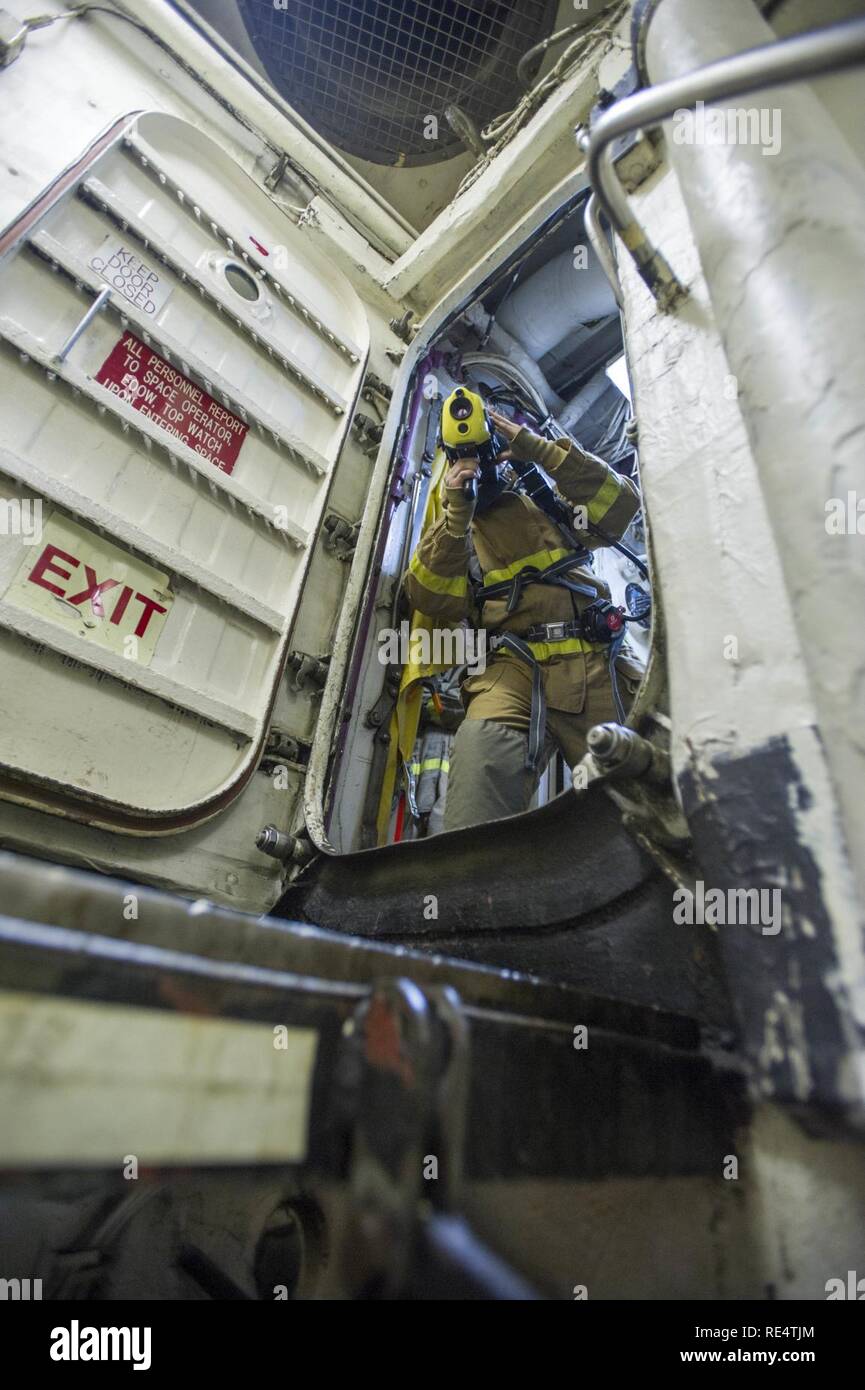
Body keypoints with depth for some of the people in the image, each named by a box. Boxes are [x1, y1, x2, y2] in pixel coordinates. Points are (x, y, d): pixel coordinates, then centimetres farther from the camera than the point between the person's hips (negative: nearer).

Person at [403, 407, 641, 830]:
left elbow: (620, 504, 8)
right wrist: (457, 512, -3)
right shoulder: (455, 528, 23)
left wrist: (536, 448, 4)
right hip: (516, 665, -1)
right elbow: (434, 600, 5)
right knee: (482, 750, -33)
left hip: (591, 661, 2)